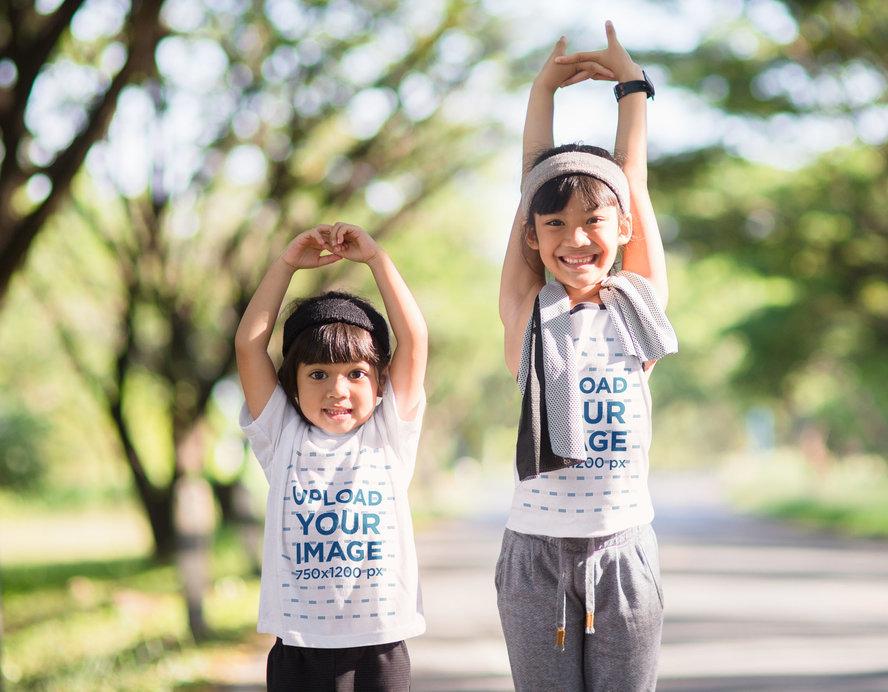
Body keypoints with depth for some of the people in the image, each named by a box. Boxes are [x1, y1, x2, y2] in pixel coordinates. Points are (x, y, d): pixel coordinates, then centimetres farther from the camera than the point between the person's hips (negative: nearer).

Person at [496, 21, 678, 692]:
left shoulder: (638, 303, 4)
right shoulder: (528, 312, 1)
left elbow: (634, 183, 9)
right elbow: (532, 189, 3)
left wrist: (633, 87, 16)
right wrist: (544, 89, 4)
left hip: (626, 548, 1)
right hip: (538, 551, -1)